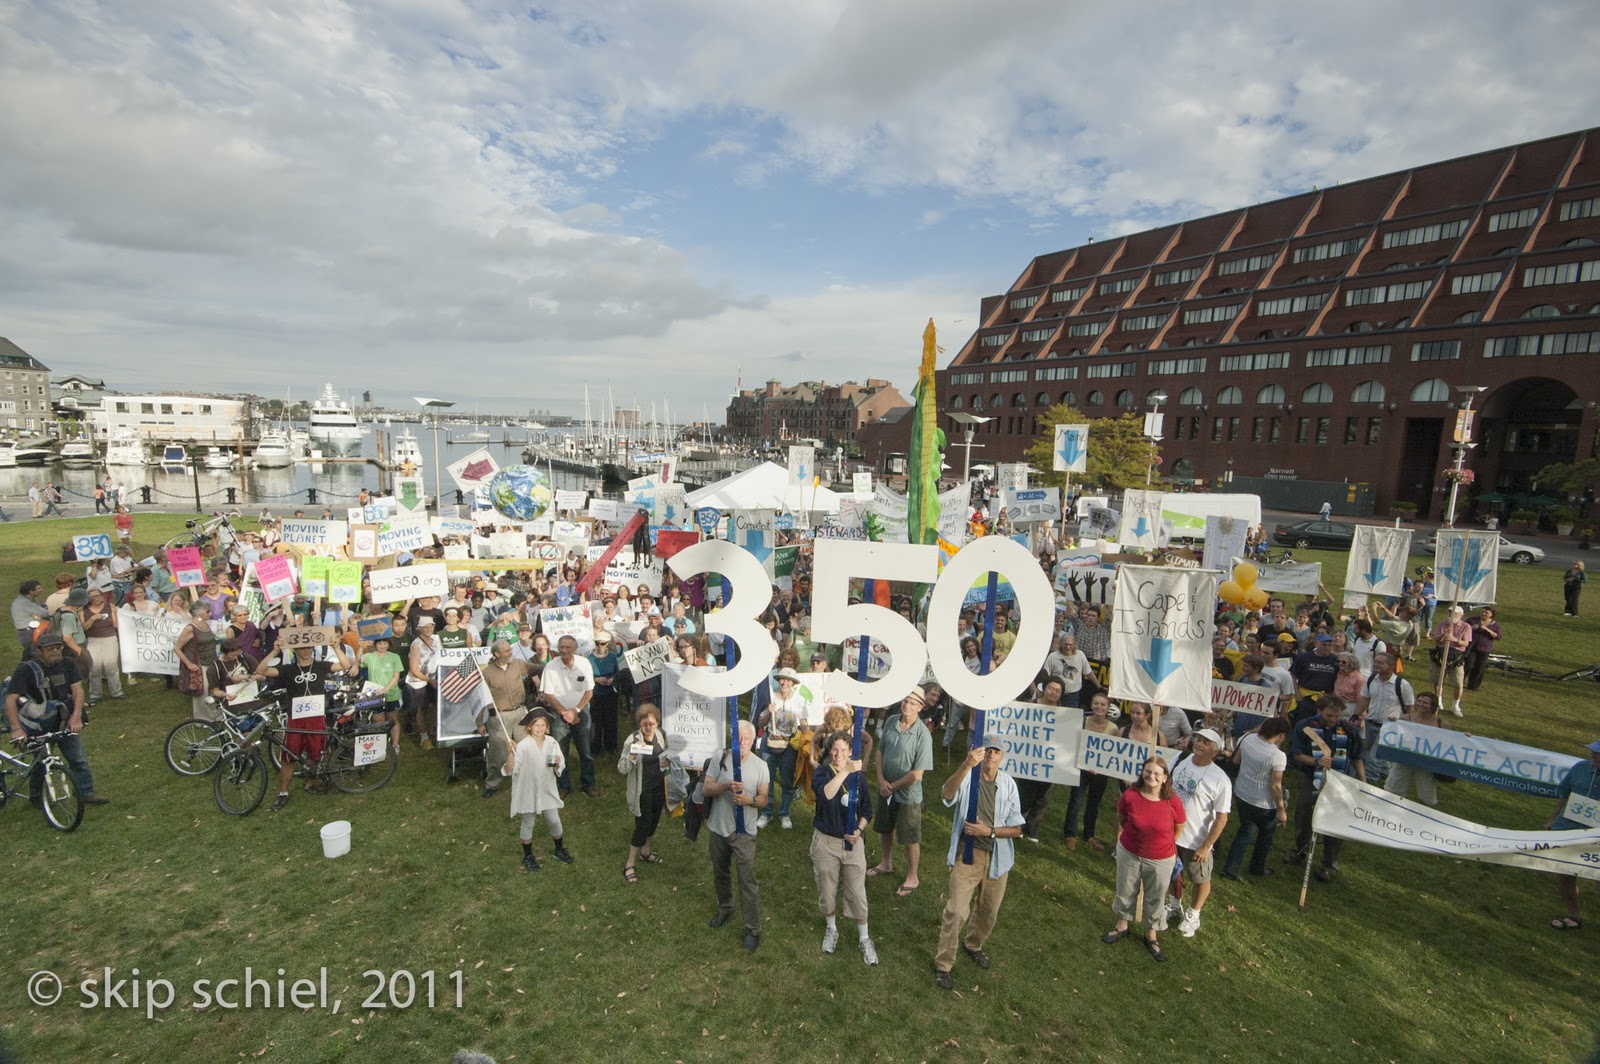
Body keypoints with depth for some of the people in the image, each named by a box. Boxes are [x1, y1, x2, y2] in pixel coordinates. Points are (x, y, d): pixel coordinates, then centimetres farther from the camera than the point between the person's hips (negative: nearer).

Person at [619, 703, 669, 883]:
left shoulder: (660, 735, -5)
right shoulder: (633, 740, -23)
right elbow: (621, 768, -25)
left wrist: (666, 761, -6)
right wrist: (633, 754, -41)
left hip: (659, 786, 6)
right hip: (642, 790, -6)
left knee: (654, 820, 21)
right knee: (642, 825, 0)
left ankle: (645, 852, 44)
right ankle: (629, 865, 17)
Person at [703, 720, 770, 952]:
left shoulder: (760, 766, -8)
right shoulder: (720, 759, -7)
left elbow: (764, 800, -3)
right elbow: (707, 789, -9)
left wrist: (750, 799, -25)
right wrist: (727, 786, -27)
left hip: (744, 831, -2)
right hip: (718, 828, 3)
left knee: (748, 881, -3)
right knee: (720, 874, 21)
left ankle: (753, 929, 8)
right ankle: (725, 909, 45)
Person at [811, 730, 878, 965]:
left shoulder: (859, 775, -3)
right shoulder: (822, 772, -11)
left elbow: (867, 810, 5)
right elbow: (824, 794, -34)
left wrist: (859, 830, -13)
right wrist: (844, 771, -44)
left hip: (853, 842, 1)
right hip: (825, 842, -1)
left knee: (857, 891, 5)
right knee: (827, 889, 14)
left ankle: (864, 937, 25)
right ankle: (831, 929, 39)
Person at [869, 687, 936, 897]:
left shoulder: (923, 736, -24)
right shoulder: (891, 723, -8)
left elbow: (917, 774, -21)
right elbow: (880, 752, 3)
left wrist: (893, 786, -13)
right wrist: (881, 780, -9)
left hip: (908, 794, -6)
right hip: (885, 789, 6)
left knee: (910, 839, 10)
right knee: (885, 829, 25)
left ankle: (912, 878, 31)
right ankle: (886, 864, 48)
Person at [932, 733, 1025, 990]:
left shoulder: (1008, 784, -4)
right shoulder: (967, 777, -15)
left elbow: (1017, 828, -2)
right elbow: (947, 794, -38)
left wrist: (989, 831, -18)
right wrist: (967, 765, -51)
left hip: (997, 858, 4)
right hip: (967, 855, -4)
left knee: (988, 911, 21)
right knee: (956, 912, -7)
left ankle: (973, 945, 49)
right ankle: (943, 964, 13)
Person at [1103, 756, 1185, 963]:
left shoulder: (1174, 802, -23)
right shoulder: (1130, 795, -21)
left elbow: (1178, 828, -3)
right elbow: (1121, 818, 1)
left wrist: (1162, 842, 7)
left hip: (1161, 860, -1)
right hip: (1129, 853, 1)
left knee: (1155, 898, 17)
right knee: (1125, 891, 20)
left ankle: (1152, 935, 41)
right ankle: (1122, 926, 44)